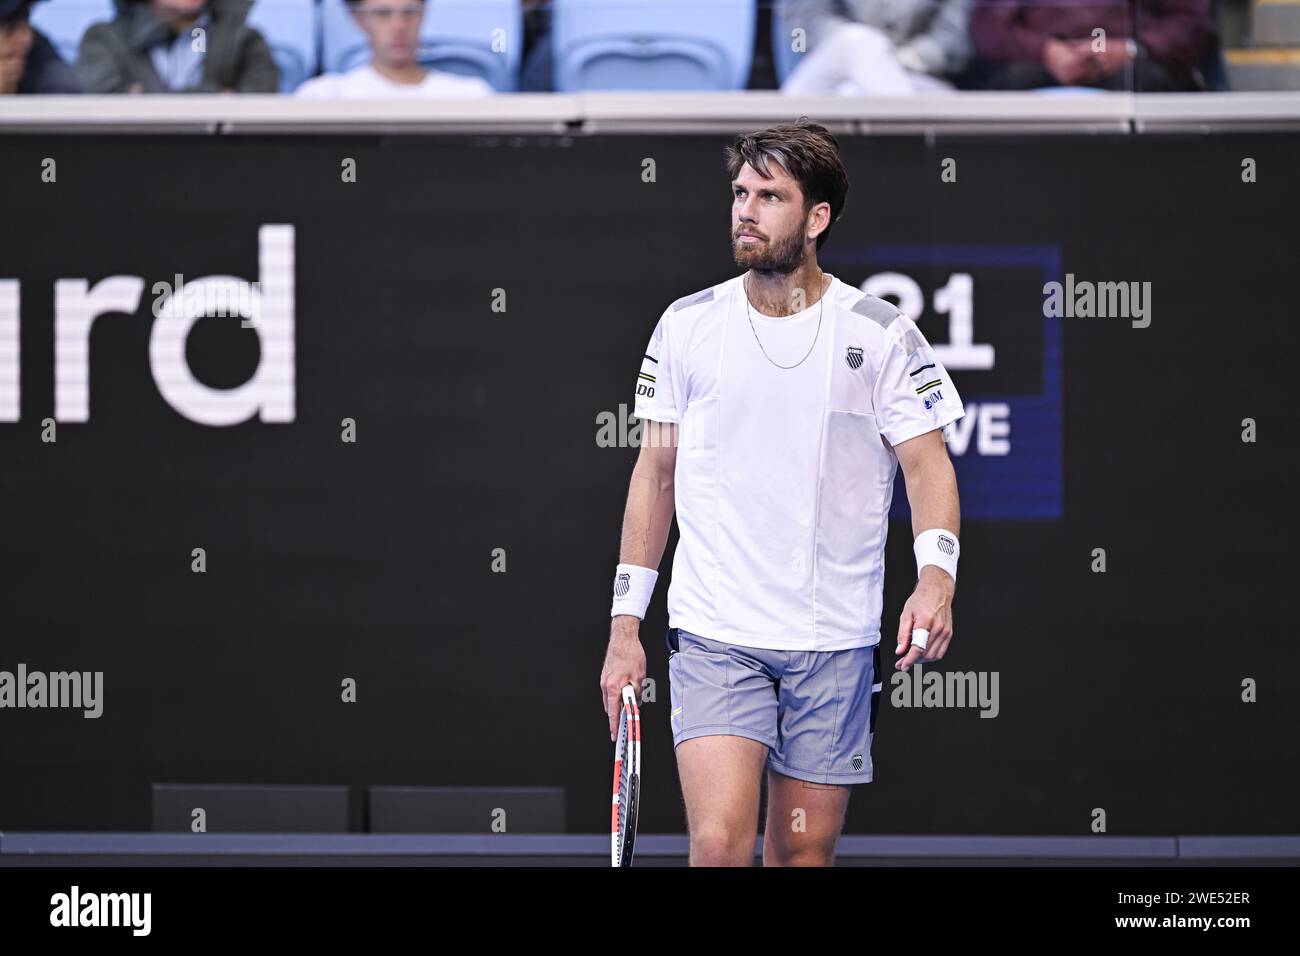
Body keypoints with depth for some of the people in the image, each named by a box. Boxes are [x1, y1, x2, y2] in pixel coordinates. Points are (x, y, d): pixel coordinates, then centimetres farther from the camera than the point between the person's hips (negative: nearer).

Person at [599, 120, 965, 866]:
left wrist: (936, 576, -23)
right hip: (713, 635, 0)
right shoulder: (687, 327, 4)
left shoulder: (882, 334, -1)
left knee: (805, 851, 5)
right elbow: (655, 473, 11)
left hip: (835, 639, 0)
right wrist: (625, 624, 8)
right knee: (720, 844, -16)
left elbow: (928, 465, -3)